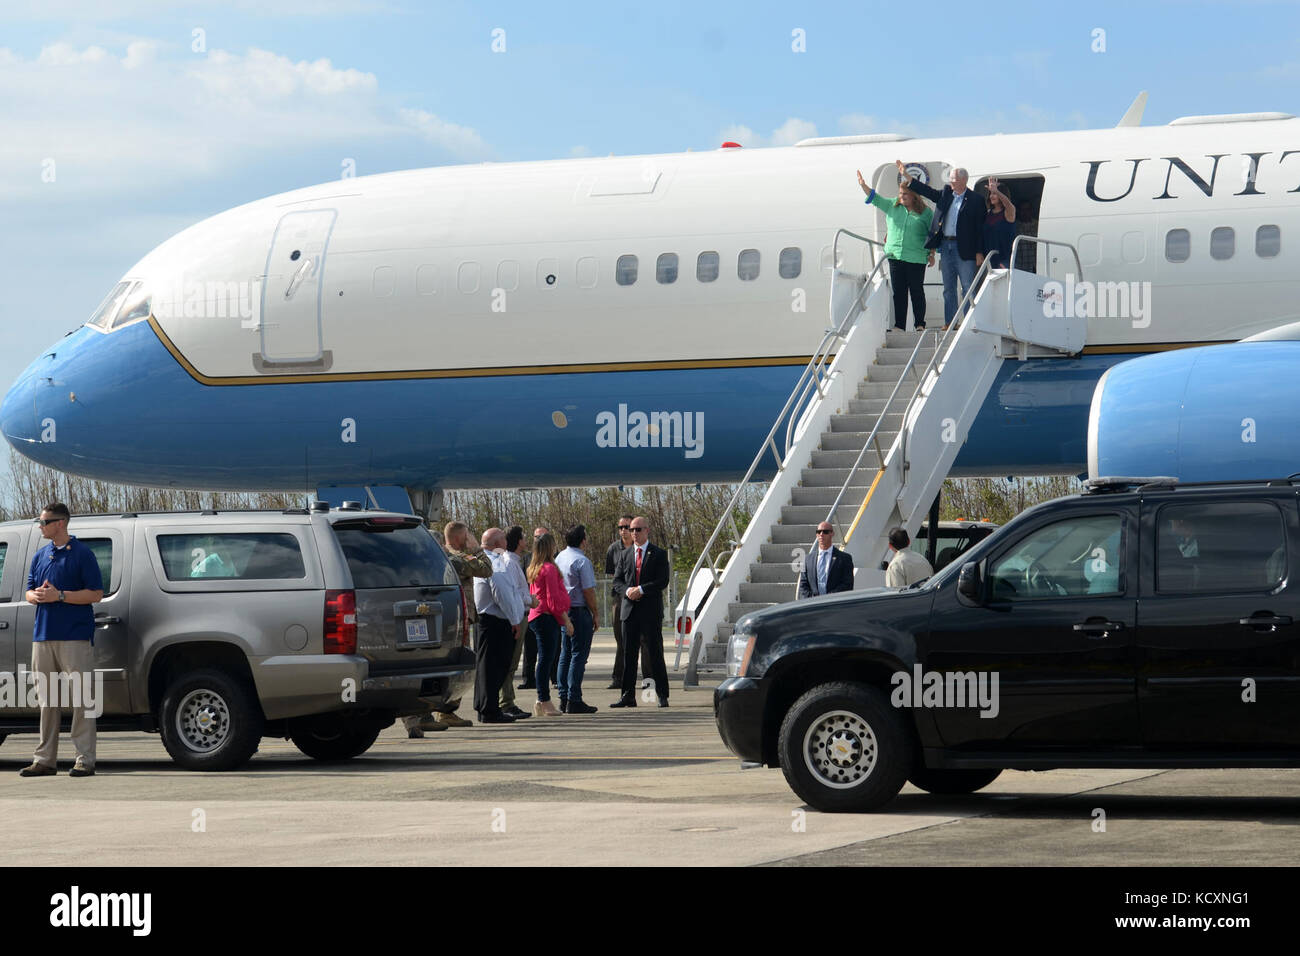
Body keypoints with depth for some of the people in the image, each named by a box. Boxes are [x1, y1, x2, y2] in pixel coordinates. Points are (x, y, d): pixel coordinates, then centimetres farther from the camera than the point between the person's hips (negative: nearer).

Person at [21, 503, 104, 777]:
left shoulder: (82, 554, -4)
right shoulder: (40, 556, 16)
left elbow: (96, 594, -8)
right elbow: (29, 593, 21)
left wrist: (59, 595, -15)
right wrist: (37, 595, -4)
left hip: (75, 636, -7)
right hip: (43, 636, 7)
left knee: (81, 698, -6)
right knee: (47, 700, 9)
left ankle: (85, 759, -5)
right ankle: (45, 759, 12)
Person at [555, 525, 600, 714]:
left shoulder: (559, 557, 10)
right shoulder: (582, 561, -16)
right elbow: (588, 591, -16)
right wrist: (595, 613, -6)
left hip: (564, 611, 8)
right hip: (580, 611, -8)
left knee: (565, 655, 12)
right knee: (578, 656, -6)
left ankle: (564, 698, 14)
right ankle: (574, 700, -8)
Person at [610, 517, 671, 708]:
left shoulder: (659, 554, 2)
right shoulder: (625, 555, 14)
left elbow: (663, 581, -7)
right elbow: (617, 581, 11)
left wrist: (641, 590, -16)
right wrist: (627, 590, -10)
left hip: (651, 611, -4)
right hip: (629, 611, 4)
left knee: (655, 653, -1)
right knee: (628, 654, 3)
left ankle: (663, 696, 4)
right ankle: (628, 696, 5)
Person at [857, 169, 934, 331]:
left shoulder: (926, 212, 1)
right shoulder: (893, 206, 10)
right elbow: (875, 199, 9)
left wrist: (932, 254, 3)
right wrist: (863, 186, -5)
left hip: (916, 258, -3)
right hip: (895, 256, 3)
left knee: (916, 291, 1)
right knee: (898, 291, 3)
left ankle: (920, 324, 8)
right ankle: (899, 325, 6)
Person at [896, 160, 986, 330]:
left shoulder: (975, 199, -4)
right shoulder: (946, 194, 11)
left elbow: (979, 227, -6)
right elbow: (927, 191, 10)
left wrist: (979, 253, -10)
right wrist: (906, 175, 2)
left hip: (964, 249, -6)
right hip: (946, 245, 6)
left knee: (968, 288, -4)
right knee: (948, 288, 9)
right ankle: (949, 321, 14)